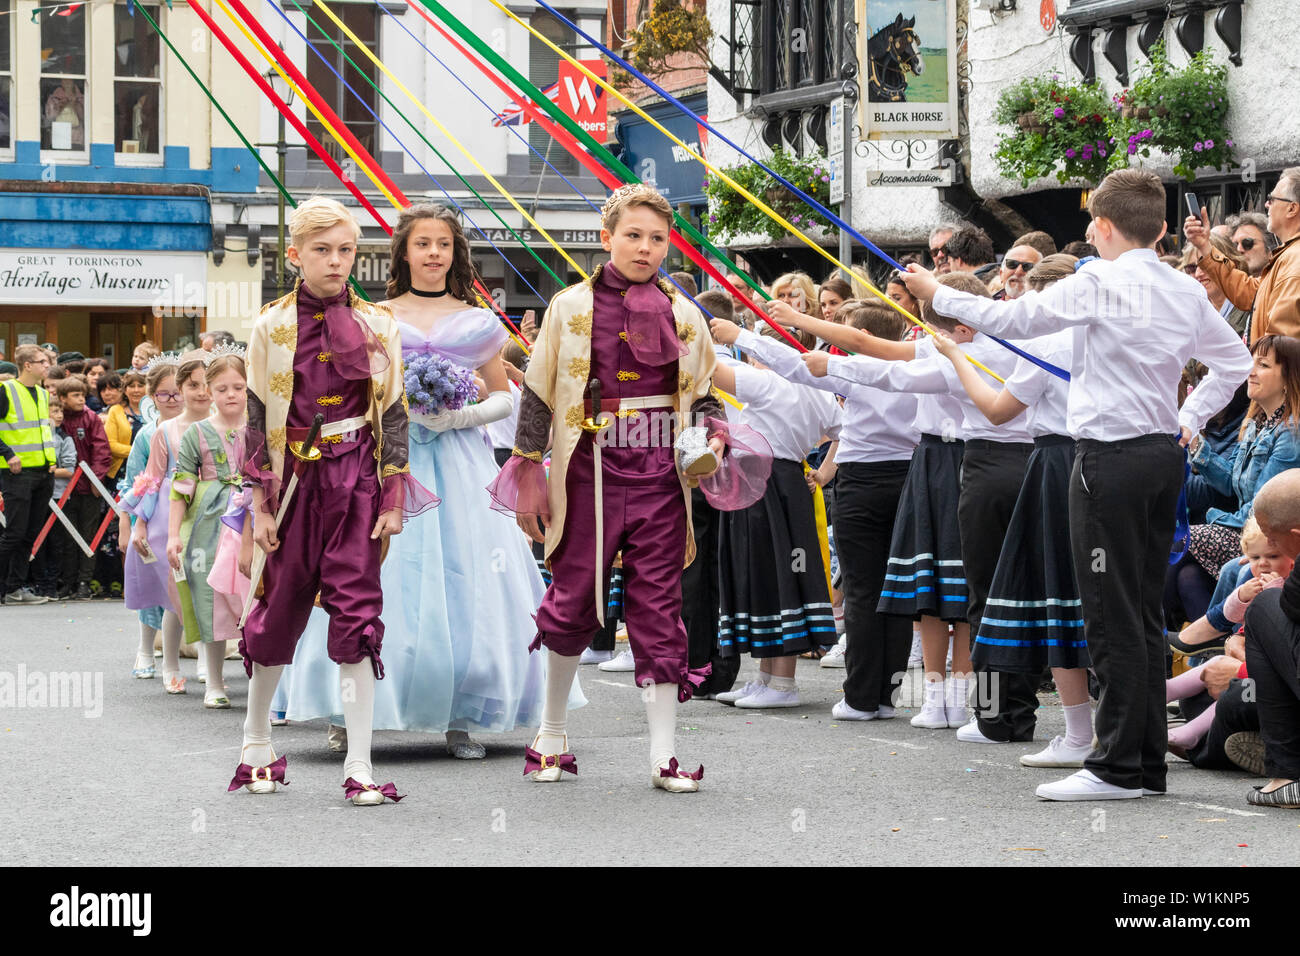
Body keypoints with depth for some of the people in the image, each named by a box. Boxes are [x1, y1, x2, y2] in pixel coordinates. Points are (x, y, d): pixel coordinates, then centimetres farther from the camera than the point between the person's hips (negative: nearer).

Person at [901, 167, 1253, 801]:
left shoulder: (1099, 282, -12)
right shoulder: (1186, 291, 9)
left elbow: (1009, 319, -7)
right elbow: (1234, 361, 20)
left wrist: (937, 295, 6)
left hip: (1112, 457, -7)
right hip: (1164, 453, 8)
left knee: (1112, 617, -4)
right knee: (1144, 614, 12)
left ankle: (1118, 766, -3)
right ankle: (1148, 764, 16)